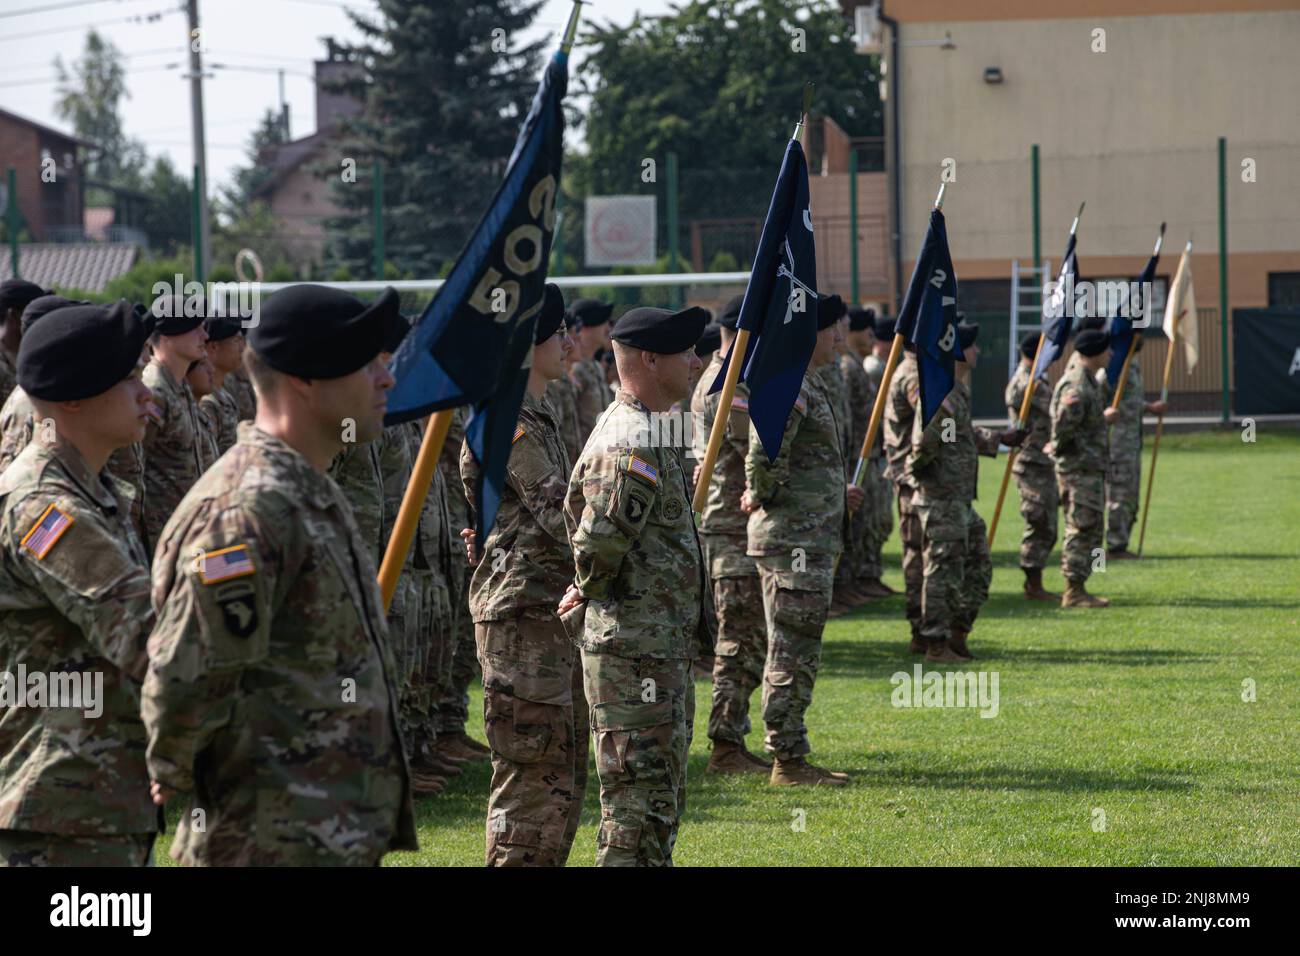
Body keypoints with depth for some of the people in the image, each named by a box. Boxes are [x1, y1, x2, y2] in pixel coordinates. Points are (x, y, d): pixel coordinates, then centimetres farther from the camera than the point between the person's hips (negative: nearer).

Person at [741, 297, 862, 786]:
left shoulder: (813, 386, 16)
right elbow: (763, 457, -28)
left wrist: (837, 493, 20)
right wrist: (761, 497, -12)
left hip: (813, 538, 10)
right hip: (793, 540, -10)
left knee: (799, 653, 14)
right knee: (791, 653, -5)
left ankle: (793, 756, 20)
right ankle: (787, 762, -1)